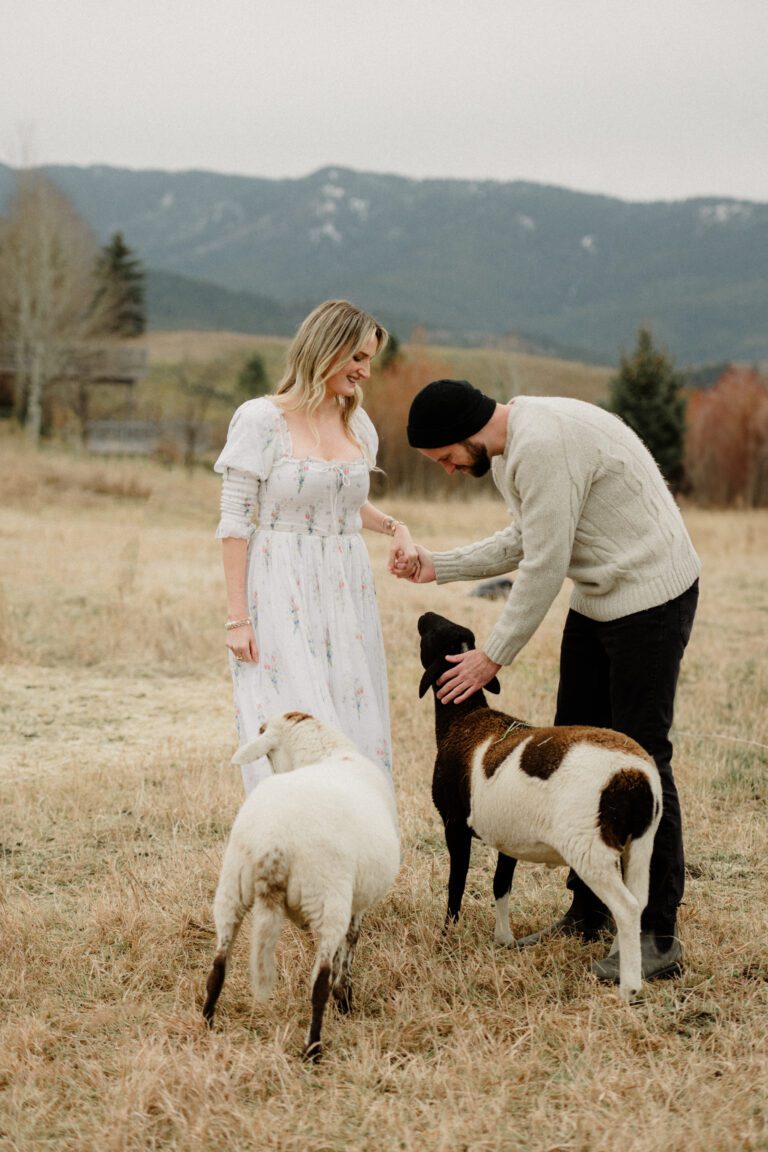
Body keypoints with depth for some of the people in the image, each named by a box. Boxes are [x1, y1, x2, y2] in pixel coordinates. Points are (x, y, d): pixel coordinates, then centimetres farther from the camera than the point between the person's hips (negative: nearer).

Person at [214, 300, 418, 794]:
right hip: (283, 597, -6)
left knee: (357, 728, 3)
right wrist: (237, 617, -11)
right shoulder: (260, 419, -6)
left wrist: (393, 526, 6)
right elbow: (234, 522, -6)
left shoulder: (358, 423, 11)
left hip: (348, 595, 6)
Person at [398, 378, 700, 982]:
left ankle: (659, 937, -2)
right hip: (597, 599, 10)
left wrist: (494, 655, -14)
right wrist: (438, 565, 9)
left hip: (649, 596, -10)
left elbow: (545, 565, -23)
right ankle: (588, 912, 20)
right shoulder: (509, 446, 8)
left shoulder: (543, 445, -25)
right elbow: (525, 541, 18)